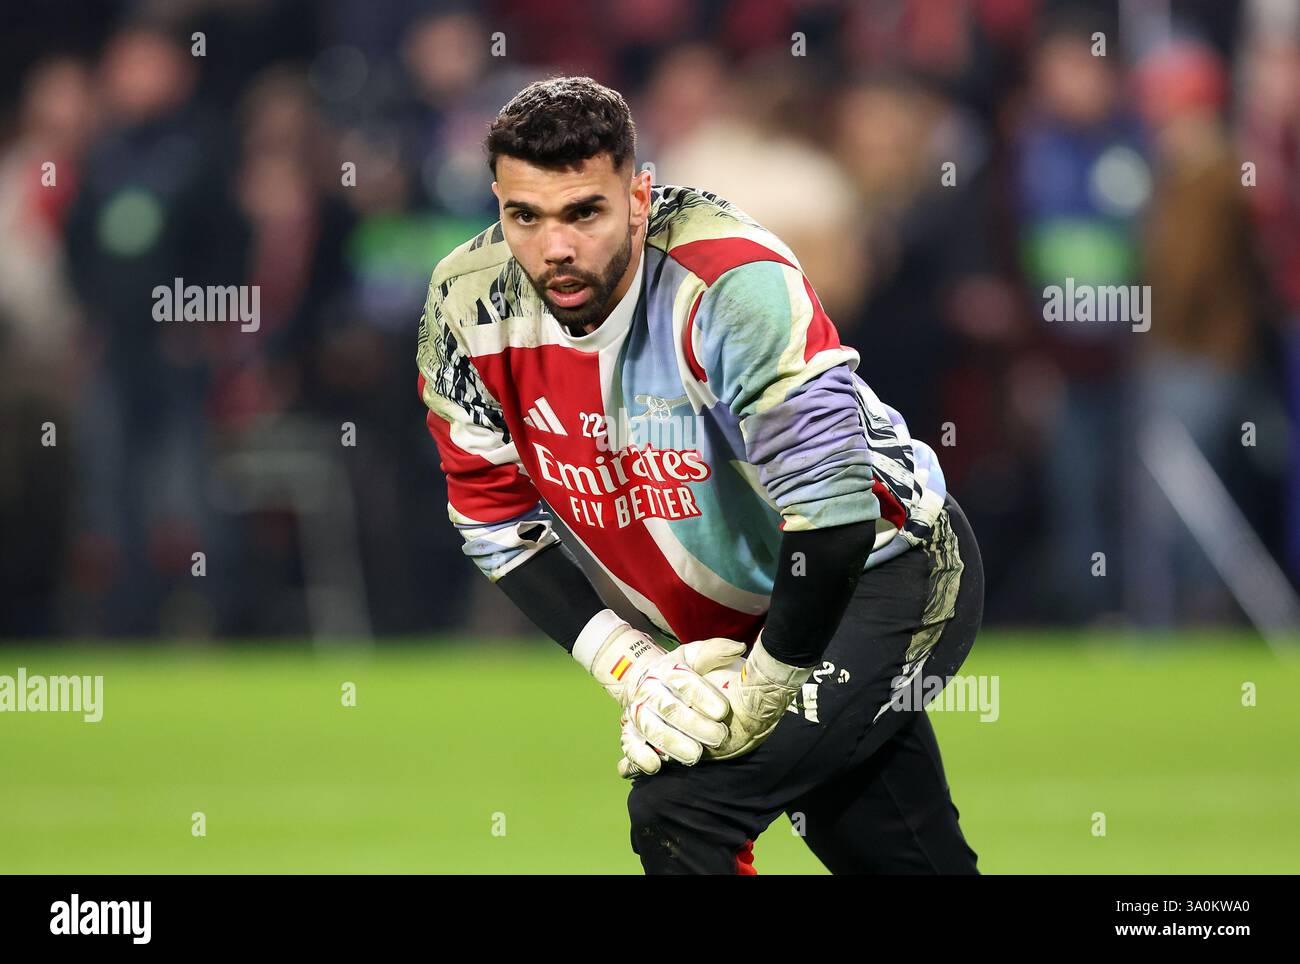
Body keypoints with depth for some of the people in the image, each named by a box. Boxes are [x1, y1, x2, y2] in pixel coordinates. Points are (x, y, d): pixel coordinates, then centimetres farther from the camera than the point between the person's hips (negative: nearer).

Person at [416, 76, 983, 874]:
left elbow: (831, 506, -32)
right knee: (913, 863, 14)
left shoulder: (733, 283, -31)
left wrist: (756, 697, -24)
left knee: (681, 808, -22)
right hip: (737, 621, 6)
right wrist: (631, 667, -14)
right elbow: (495, 515, -4)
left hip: (884, 576, -6)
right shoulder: (469, 306, -12)